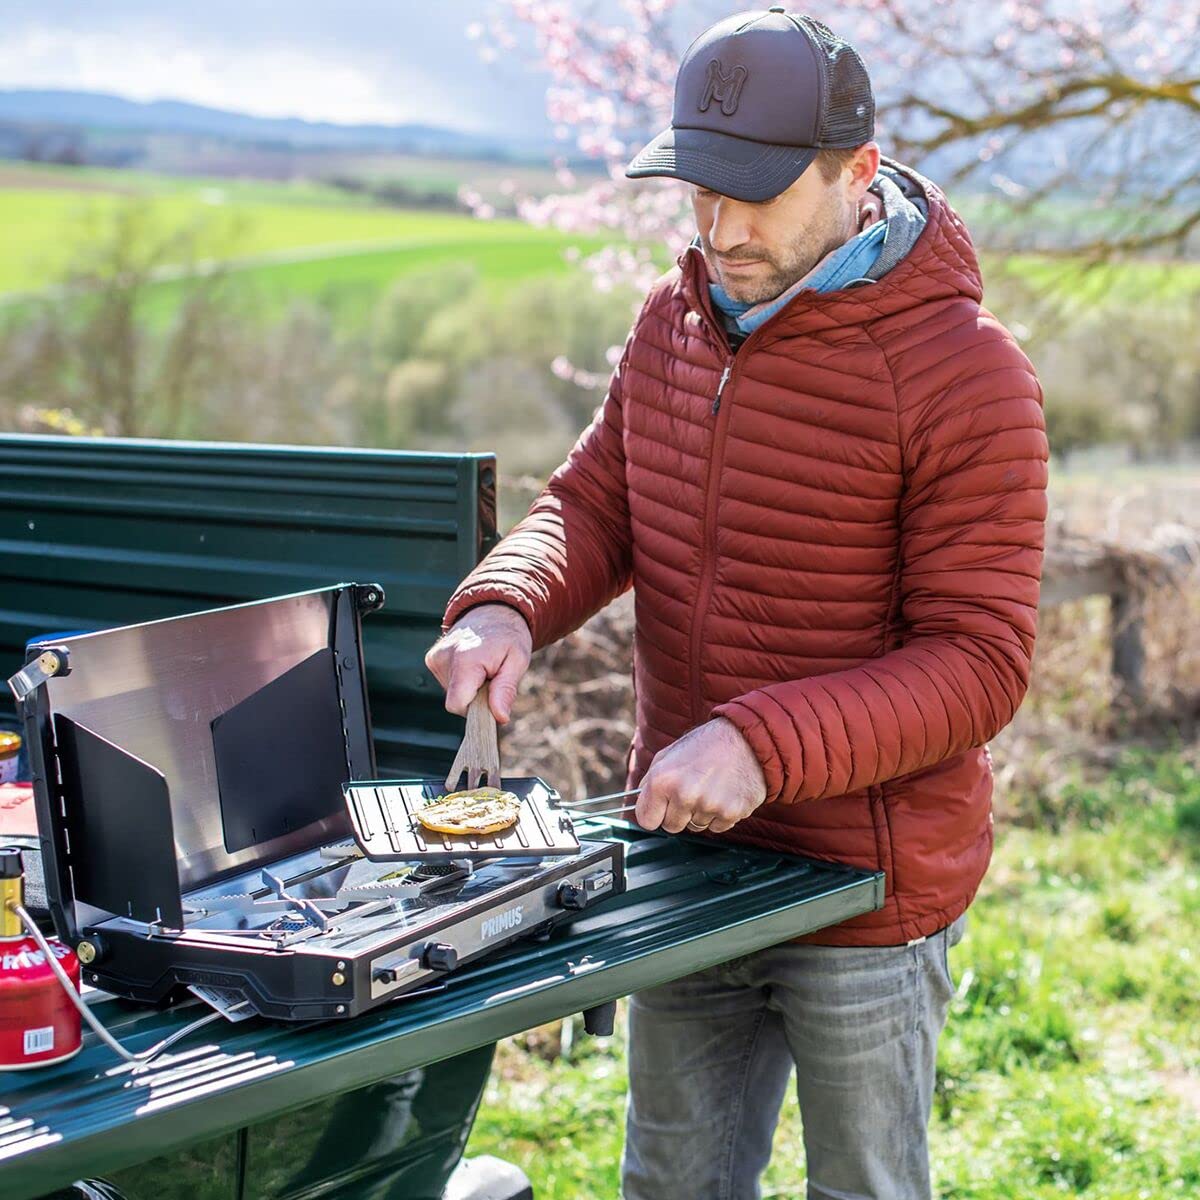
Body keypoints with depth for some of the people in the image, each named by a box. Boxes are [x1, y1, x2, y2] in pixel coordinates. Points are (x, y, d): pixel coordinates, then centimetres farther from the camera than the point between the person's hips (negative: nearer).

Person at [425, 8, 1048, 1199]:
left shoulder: (963, 372, -18)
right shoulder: (678, 318, 3)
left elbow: (978, 664, -19)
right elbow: (594, 504, 8)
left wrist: (765, 746, -31)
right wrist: (505, 606, -14)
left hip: (867, 897, -6)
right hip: (686, 871, 6)